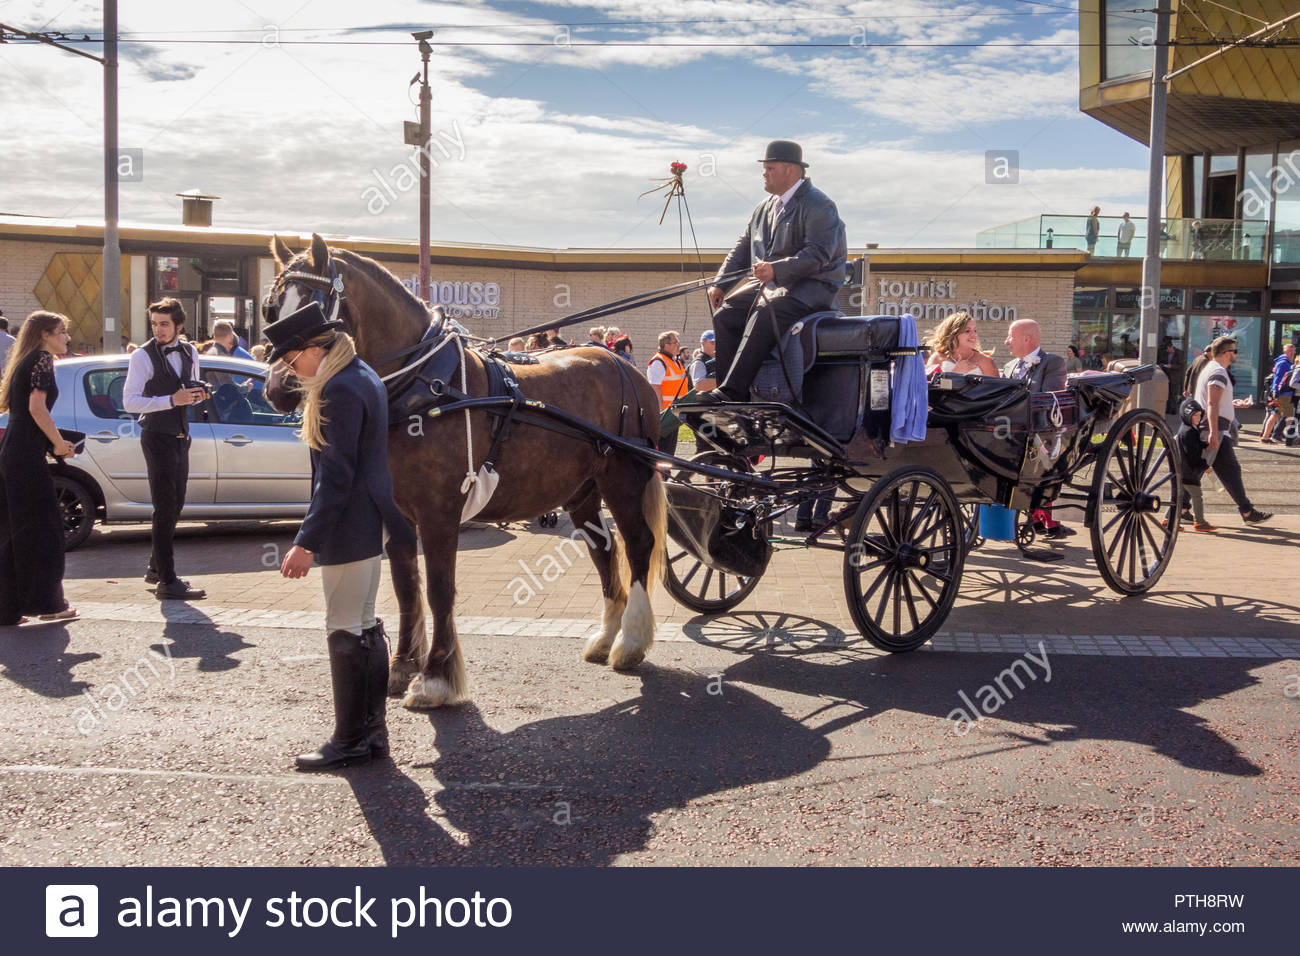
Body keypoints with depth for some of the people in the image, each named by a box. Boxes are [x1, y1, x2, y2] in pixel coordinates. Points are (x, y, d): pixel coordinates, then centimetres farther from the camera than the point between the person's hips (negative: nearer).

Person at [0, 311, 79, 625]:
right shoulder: (42, 359, -6)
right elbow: (36, 408, -17)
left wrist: (56, 444, 14)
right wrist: (60, 443, -7)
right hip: (27, 454, -9)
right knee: (43, 526, -2)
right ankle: (46, 602, 2)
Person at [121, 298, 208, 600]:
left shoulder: (189, 353, 9)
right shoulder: (142, 356, -11)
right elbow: (130, 402, -17)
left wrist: (198, 394, -2)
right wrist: (172, 400, -26)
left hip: (180, 437, 7)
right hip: (157, 438, -7)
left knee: (175, 505, 15)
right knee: (165, 508, -9)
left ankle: (156, 568, 29)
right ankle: (167, 582, -7)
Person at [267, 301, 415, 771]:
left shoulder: (339, 390, -19)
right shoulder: (362, 375, 12)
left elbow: (335, 475, -23)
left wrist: (307, 542, -22)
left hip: (349, 528, -11)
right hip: (372, 522, 11)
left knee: (344, 631, -2)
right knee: (365, 627, 16)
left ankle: (350, 741, 7)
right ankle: (373, 732, 24)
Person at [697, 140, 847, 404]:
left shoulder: (818, 205, -8)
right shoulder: (764, 208, 19)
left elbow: (818, 254, -21)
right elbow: (742, 248, 21)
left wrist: (776, 269, -33)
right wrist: (719, 283, 6)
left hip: (811, 286, -8)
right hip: (769, 284, 8)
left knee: (763, 315, -34)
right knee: (725, 315, -13)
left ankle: (731, 392, -38)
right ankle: (731, 395, -15)